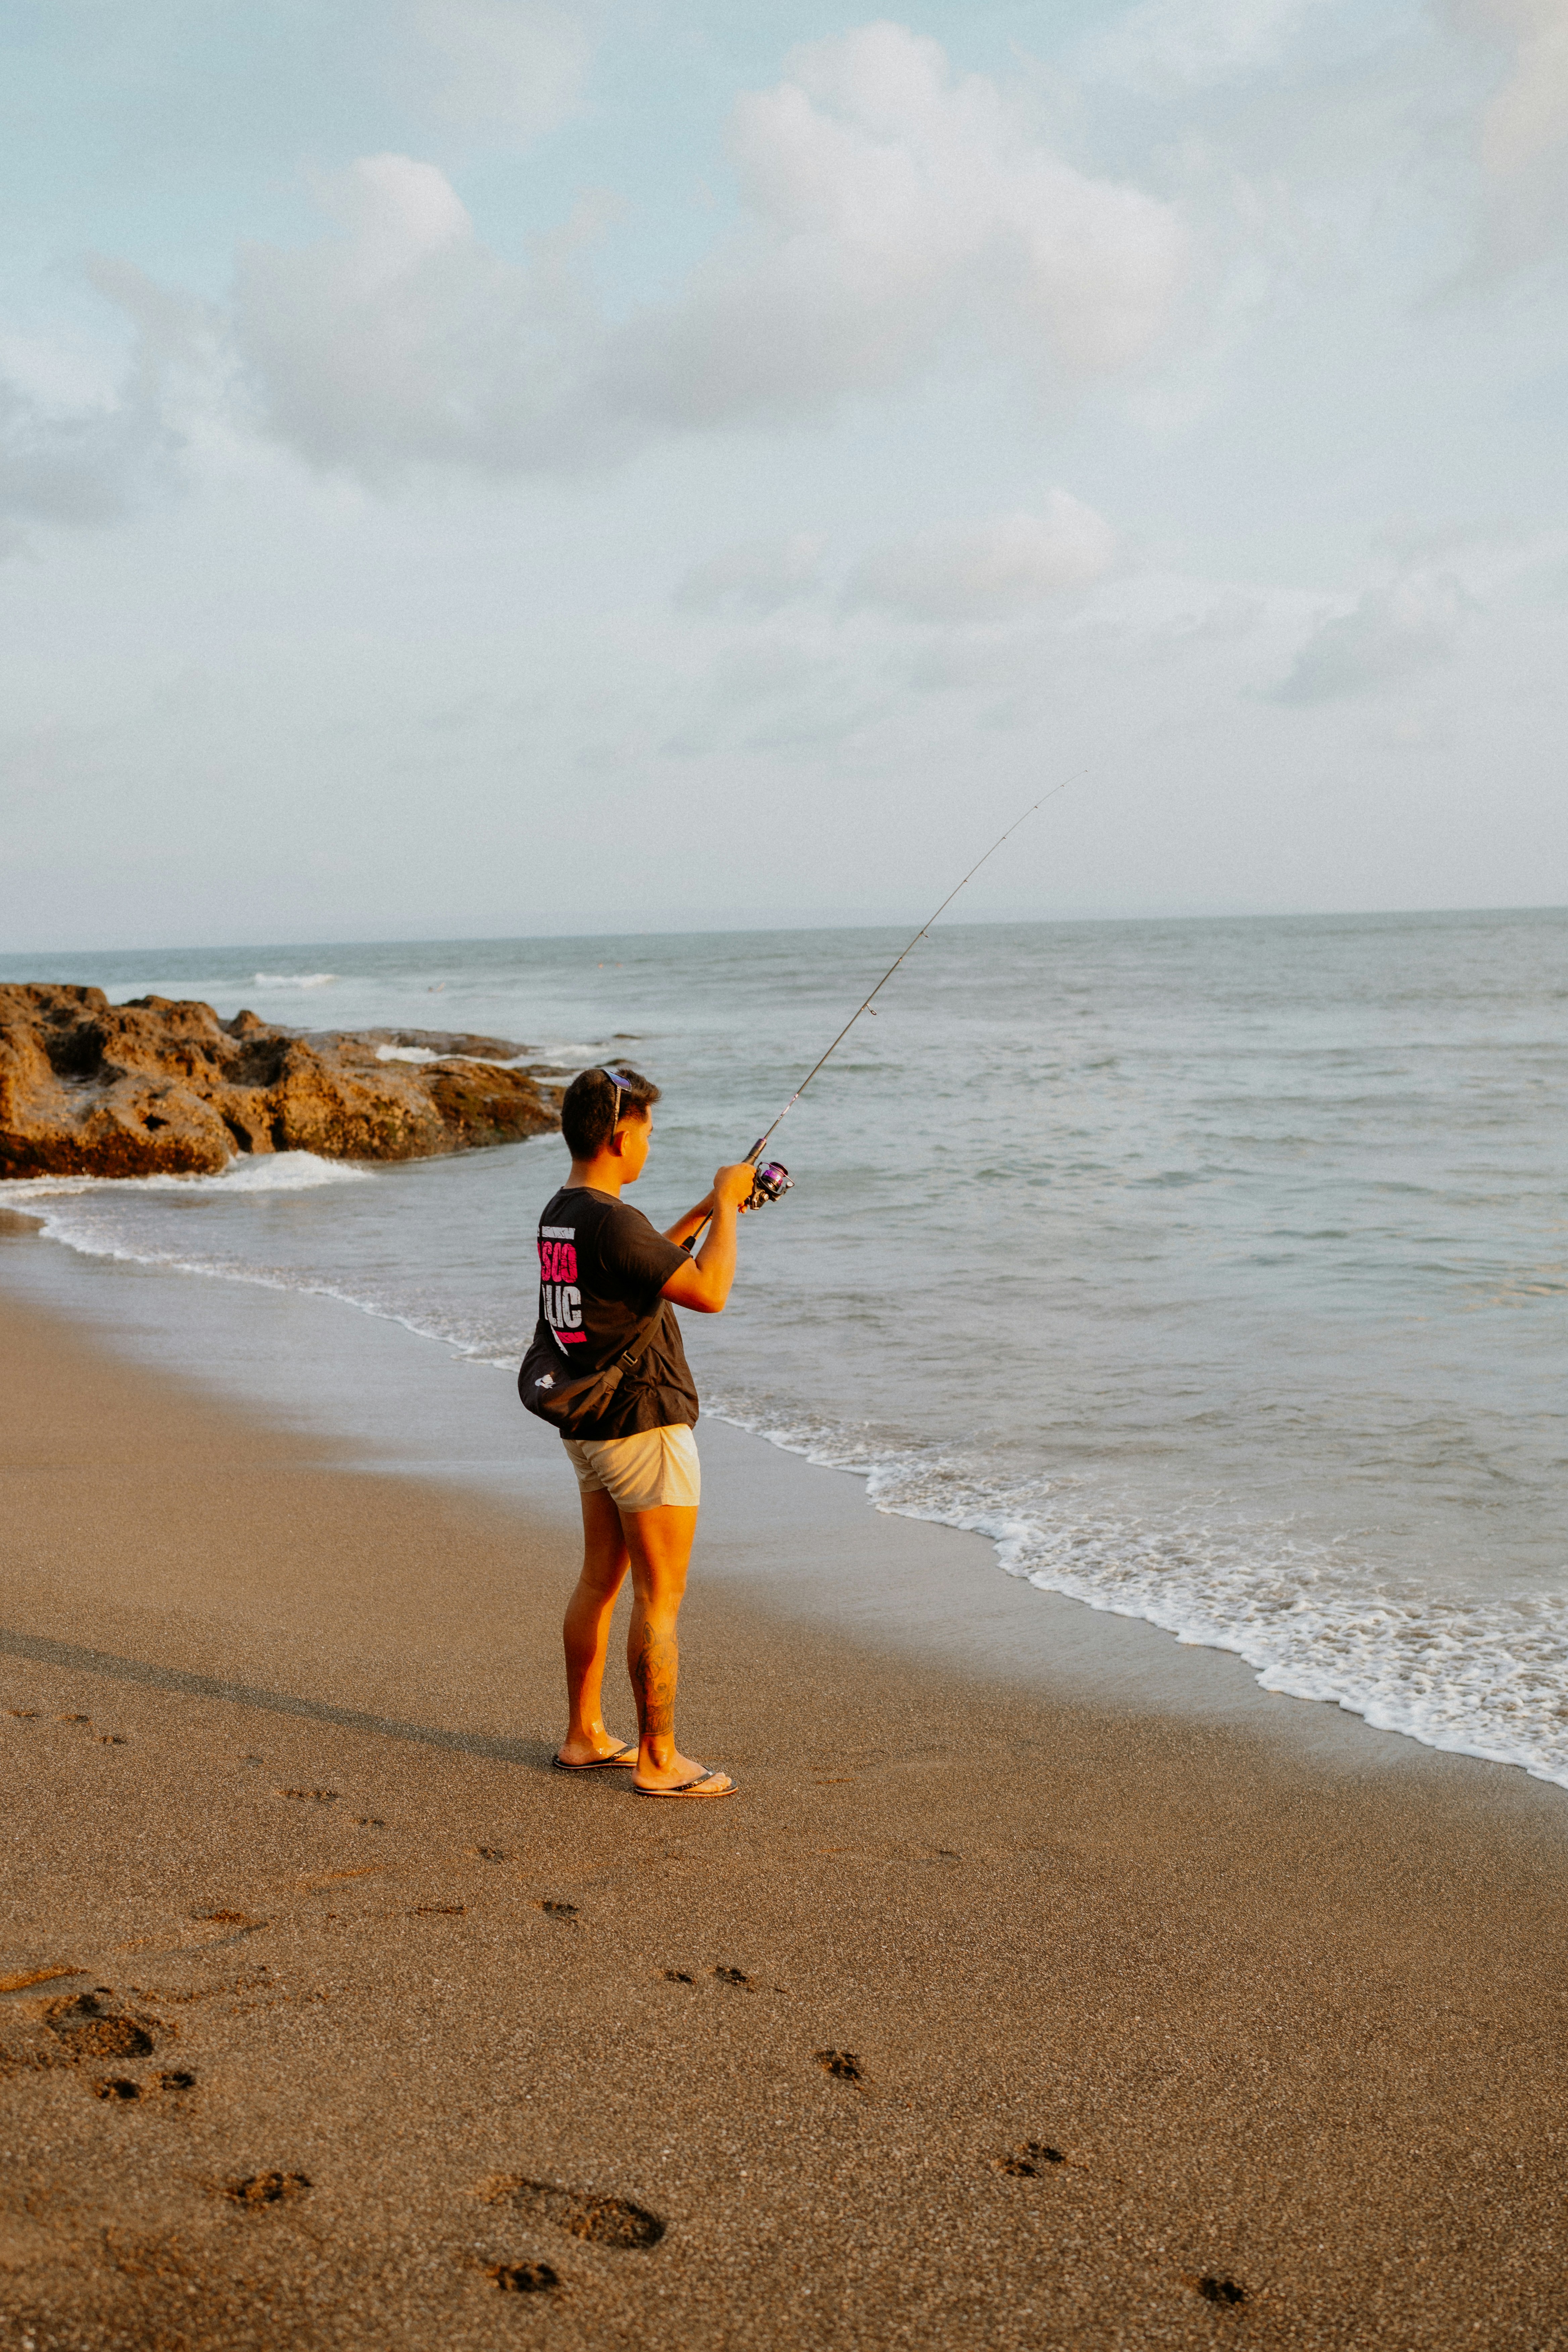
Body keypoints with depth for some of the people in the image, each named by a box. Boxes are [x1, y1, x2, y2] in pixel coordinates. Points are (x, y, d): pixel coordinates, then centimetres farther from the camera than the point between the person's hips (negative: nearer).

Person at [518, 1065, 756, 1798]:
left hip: (590, 1427, 10)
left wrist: (703, 1212, 20)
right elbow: (709, 1293, -25)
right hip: (643, 1427, -10)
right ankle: (659, 1760, 4)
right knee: (660, 1597, -2)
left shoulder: (560, 1214, 8)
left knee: (601, 1578, 16)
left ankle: (584, 1736, 24)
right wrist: (726, 1207, -13)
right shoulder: (612, 1223, -23)